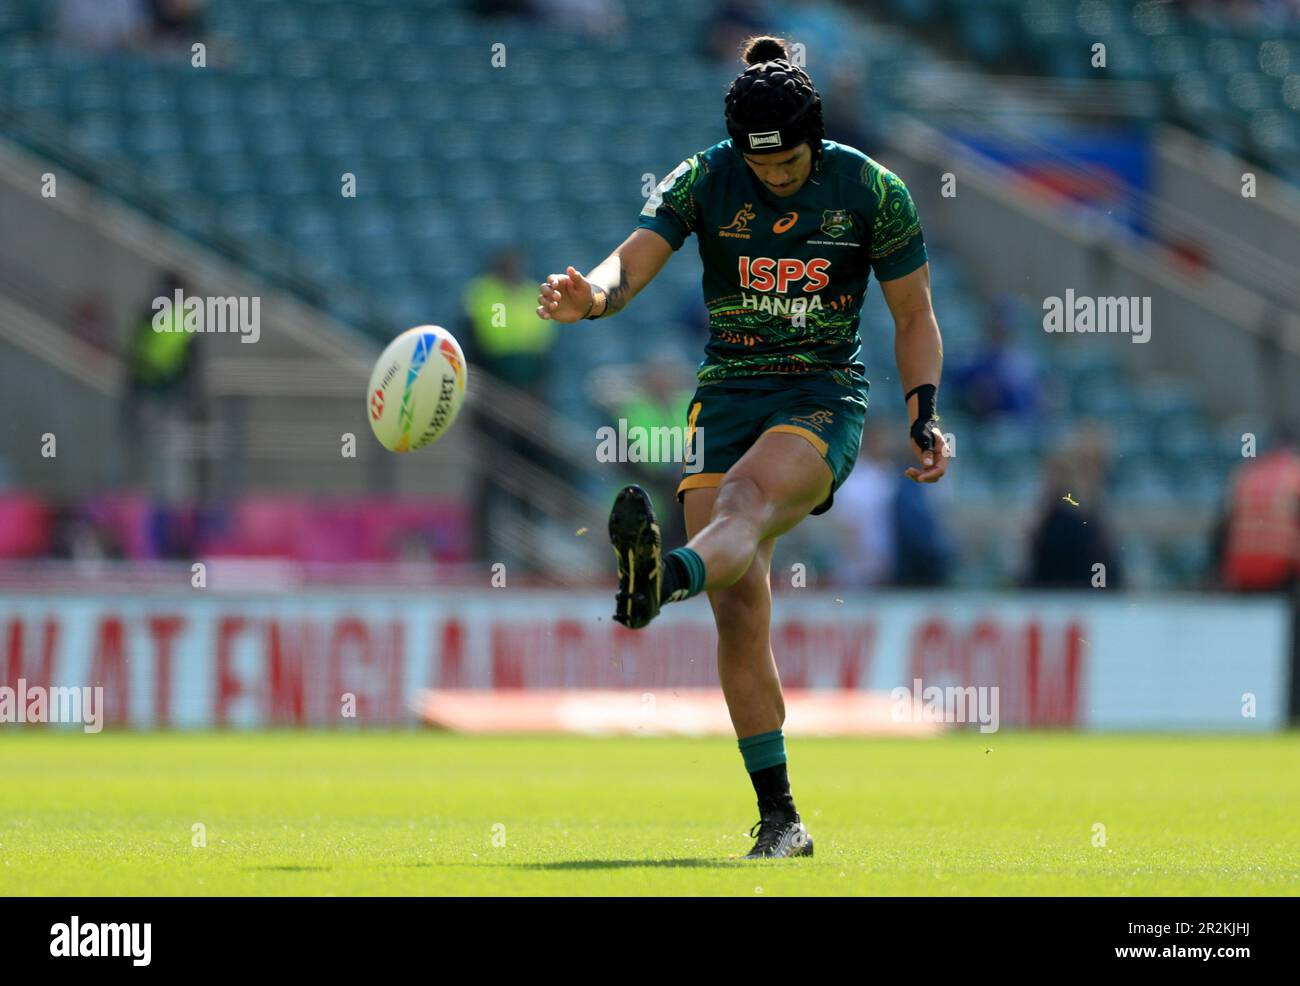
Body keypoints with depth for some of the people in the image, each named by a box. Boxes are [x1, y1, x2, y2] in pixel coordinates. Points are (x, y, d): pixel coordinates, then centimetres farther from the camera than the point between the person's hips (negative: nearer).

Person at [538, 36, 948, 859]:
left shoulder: (872, 192, -3)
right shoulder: (705, 181, -1)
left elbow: (914, 316, 6)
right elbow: (631, 265, -12)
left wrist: (924, 416, -4)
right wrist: (591, 294, -35)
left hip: (826, 398, -3)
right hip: (728, 396, 3)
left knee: (746, 500, -36)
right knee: (738, 613, -8)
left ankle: (666, 578, -70)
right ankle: (780, 820, -2)